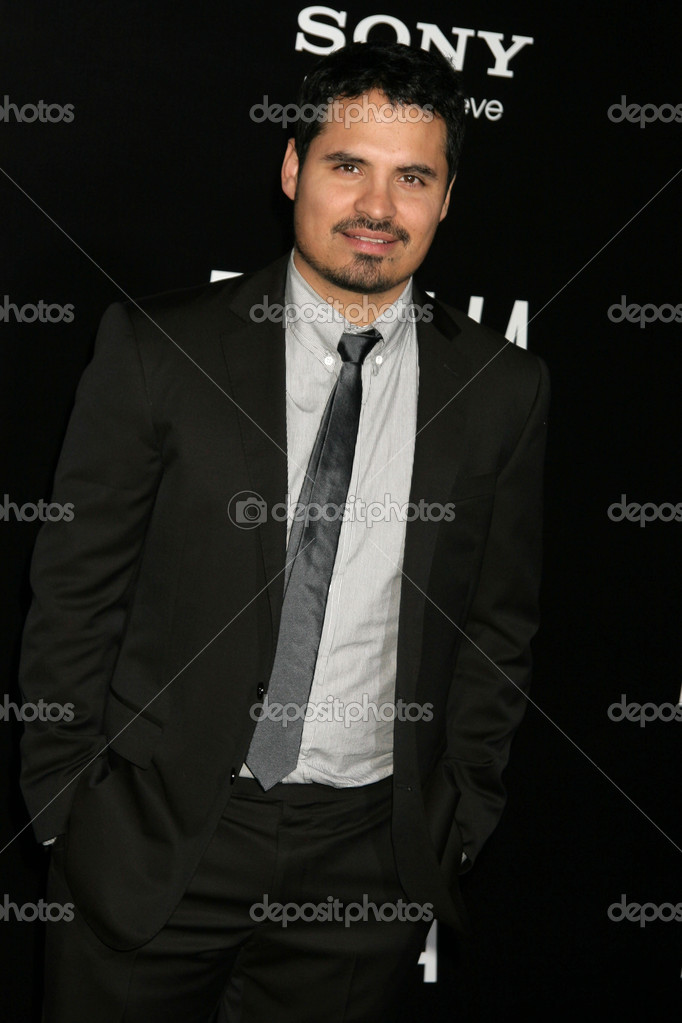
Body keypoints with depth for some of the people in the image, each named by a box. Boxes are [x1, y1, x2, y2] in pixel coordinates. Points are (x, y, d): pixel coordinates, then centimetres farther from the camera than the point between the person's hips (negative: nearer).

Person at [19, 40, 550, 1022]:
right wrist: (63, 806, -2)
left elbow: (500, 625, 6)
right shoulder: (158, 345, -7)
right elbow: (77, 589, -3)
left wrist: (460, 820, 6)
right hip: (153, 837, -1)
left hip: (373, 858, 2)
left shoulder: (504, 388, -1)